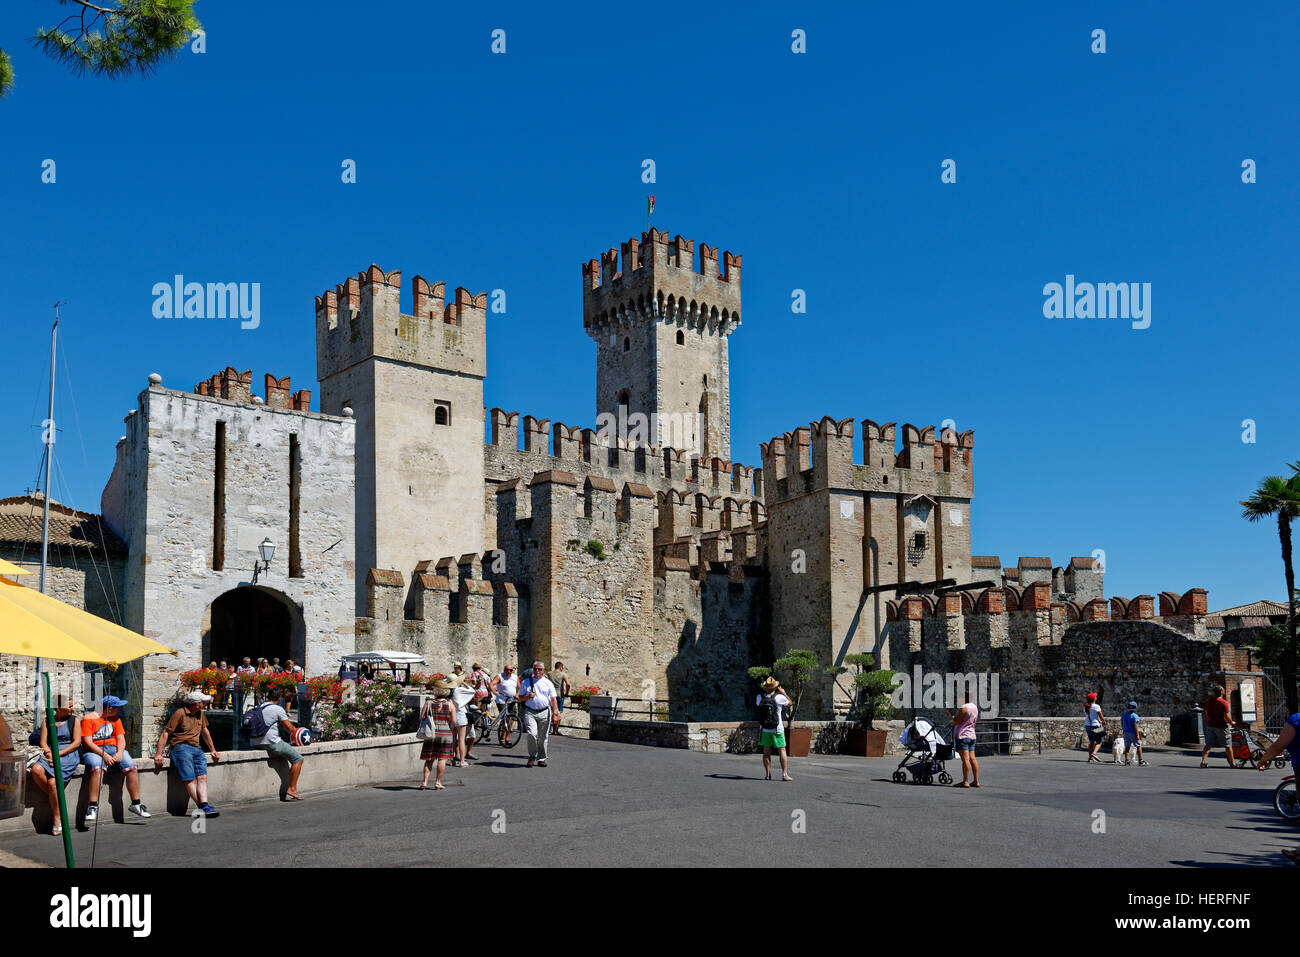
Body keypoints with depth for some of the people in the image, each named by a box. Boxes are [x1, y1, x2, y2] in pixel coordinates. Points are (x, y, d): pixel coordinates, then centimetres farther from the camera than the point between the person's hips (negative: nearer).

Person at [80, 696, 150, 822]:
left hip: (113, 749, 5)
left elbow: (121, 738, 12)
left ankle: (135, 804, -10)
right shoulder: (89, 719, -2)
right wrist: (103, 755, -21)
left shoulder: (115, 718, 18)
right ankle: (93, 807, -35)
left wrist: (120, 752, -9)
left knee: (132, 768, -19)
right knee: (98, 769, -37)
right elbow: (87, 742, -10)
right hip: (94, 751, -5)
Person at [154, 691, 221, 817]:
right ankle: (202, 807, -22)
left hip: (196, 749, 6)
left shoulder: (200, 714, 18)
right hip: (181, 747, -6)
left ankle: (204, 805, -27)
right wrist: (158, 754, -11)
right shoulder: (180, 713, -4)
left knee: (202, 777, -14)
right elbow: (165, 733, -5)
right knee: (190, 779, -17)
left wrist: (213, 750, 36)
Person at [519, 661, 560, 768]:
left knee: (542, 737, 3)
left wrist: (555, 714, -3)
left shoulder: (548, 683, 9)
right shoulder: (526, 682, 10)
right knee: (532, 734, -17)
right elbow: (521, 698, 13)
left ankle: (541, 759, 16)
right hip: (530, 712, -1)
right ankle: (532, 756, 3)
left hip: (544, 712, 1)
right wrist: (528, 697, -8)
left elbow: (553, 699, 6)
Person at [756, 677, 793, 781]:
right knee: (782, 751, 2)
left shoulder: (760, 697, -3)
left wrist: (766, 692, 24)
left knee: (766, 752, 9)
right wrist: (783, 693, 17)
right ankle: (784, 774, -2)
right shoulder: (779, 697, -12)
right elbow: (790, 703, 7)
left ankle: (767, 774, 11)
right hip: (777, 729, -3)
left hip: (764, 729, 3)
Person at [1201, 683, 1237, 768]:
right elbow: (1226, 716, -15)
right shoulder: (1223, 702, -13)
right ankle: (1232, 763, 19)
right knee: (1228, 746, 10)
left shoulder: (1208, 701, 6)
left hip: (1210, 726, 5)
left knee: (1208, 745, 1)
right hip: (1221, 726, -5)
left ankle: (1203, 761, -11)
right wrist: (1231, 723, 2)